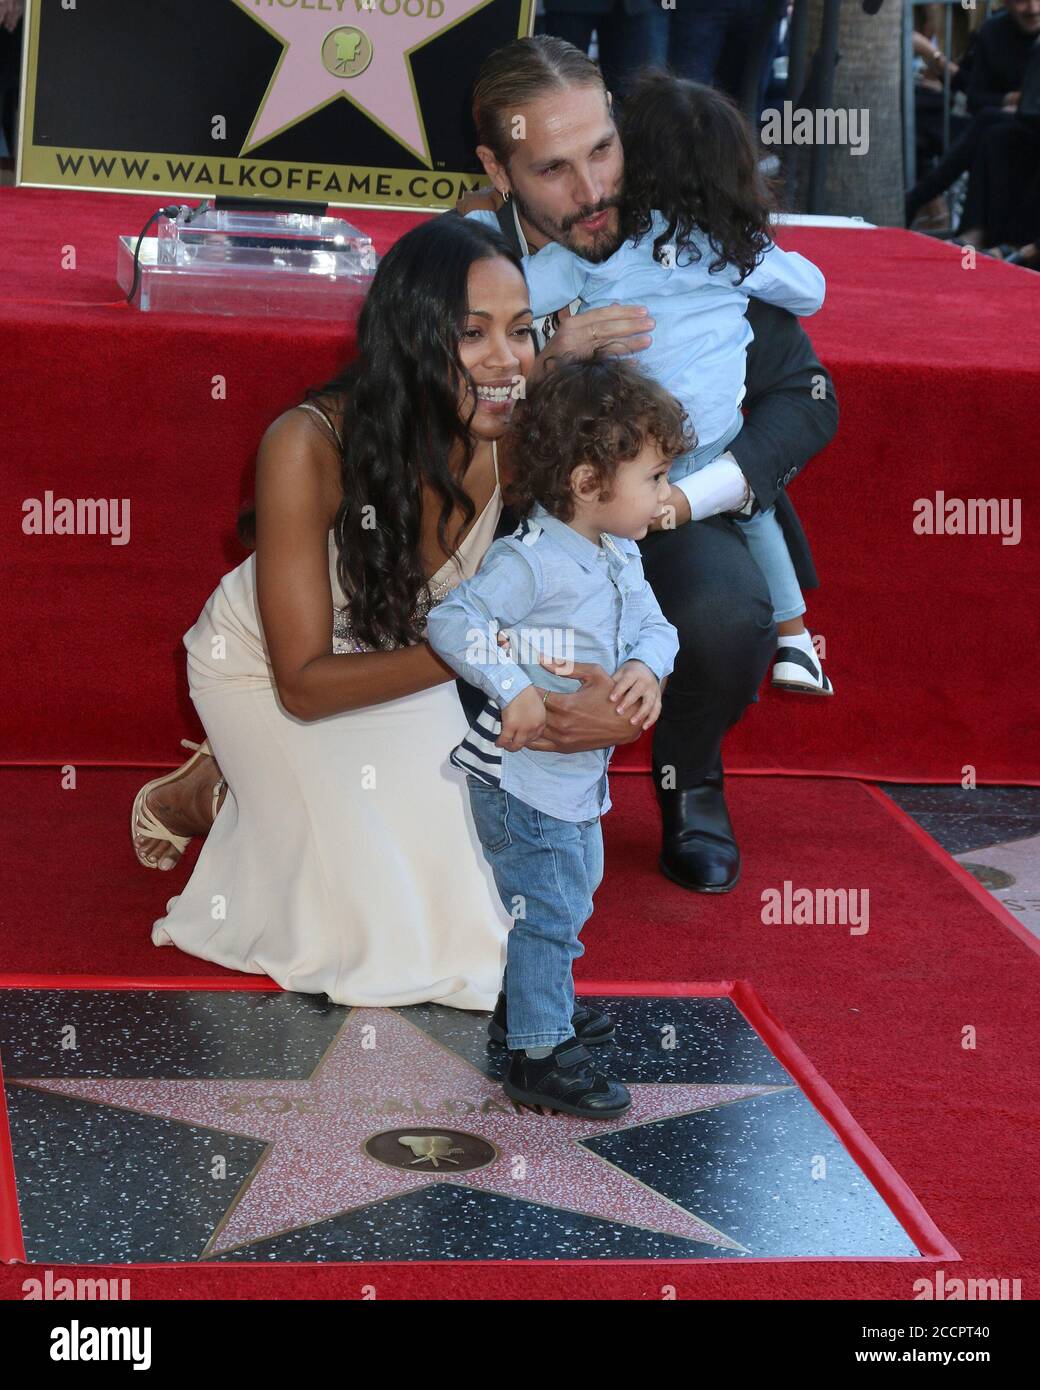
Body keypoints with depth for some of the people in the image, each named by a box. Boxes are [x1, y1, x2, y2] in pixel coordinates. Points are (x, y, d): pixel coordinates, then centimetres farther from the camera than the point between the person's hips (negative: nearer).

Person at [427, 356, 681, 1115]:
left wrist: (647, 666, -17)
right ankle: (539, 1055, 4)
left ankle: (533, 1002, 42)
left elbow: (654, 625, 6)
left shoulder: (621, 558, 4)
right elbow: (453, 621, -28)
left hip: (580, 774, 9)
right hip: (524, 774, -9)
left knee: (571, 898, 23)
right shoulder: (529, 560, -24)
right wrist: (512, 687, -36)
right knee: (548, 905, -4)